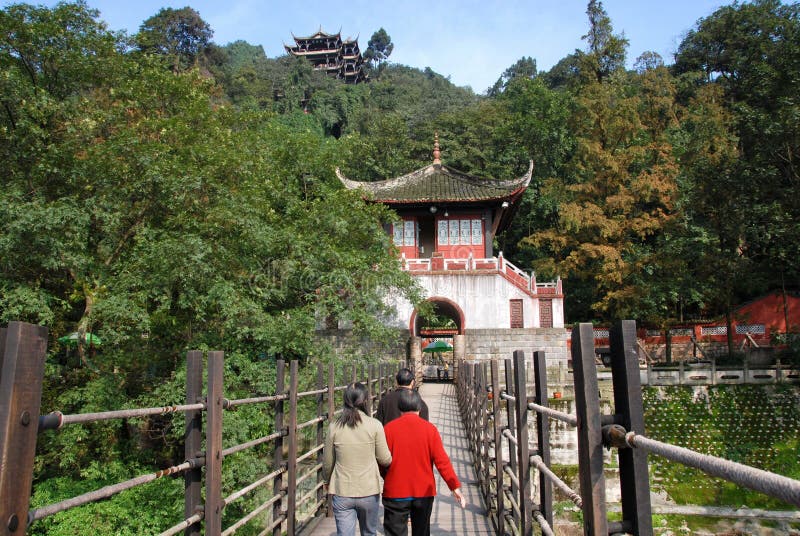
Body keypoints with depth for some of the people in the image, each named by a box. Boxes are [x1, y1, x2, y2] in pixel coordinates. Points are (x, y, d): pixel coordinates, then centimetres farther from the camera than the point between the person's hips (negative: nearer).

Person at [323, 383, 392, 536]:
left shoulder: (334, 427, -6)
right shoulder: (374, 425, -12)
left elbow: (327, 462, 4)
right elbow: (385, 459, -5)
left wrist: (327, 481, 24)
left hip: (341, 493, 1)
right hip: (369, 492, 0)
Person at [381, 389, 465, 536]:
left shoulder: (389, 429, -8)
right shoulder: (430, 429, -7)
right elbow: (442, 461, -11)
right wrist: (455, 486, -7)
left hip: (395, 494, -1)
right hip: (424, 492, 2)